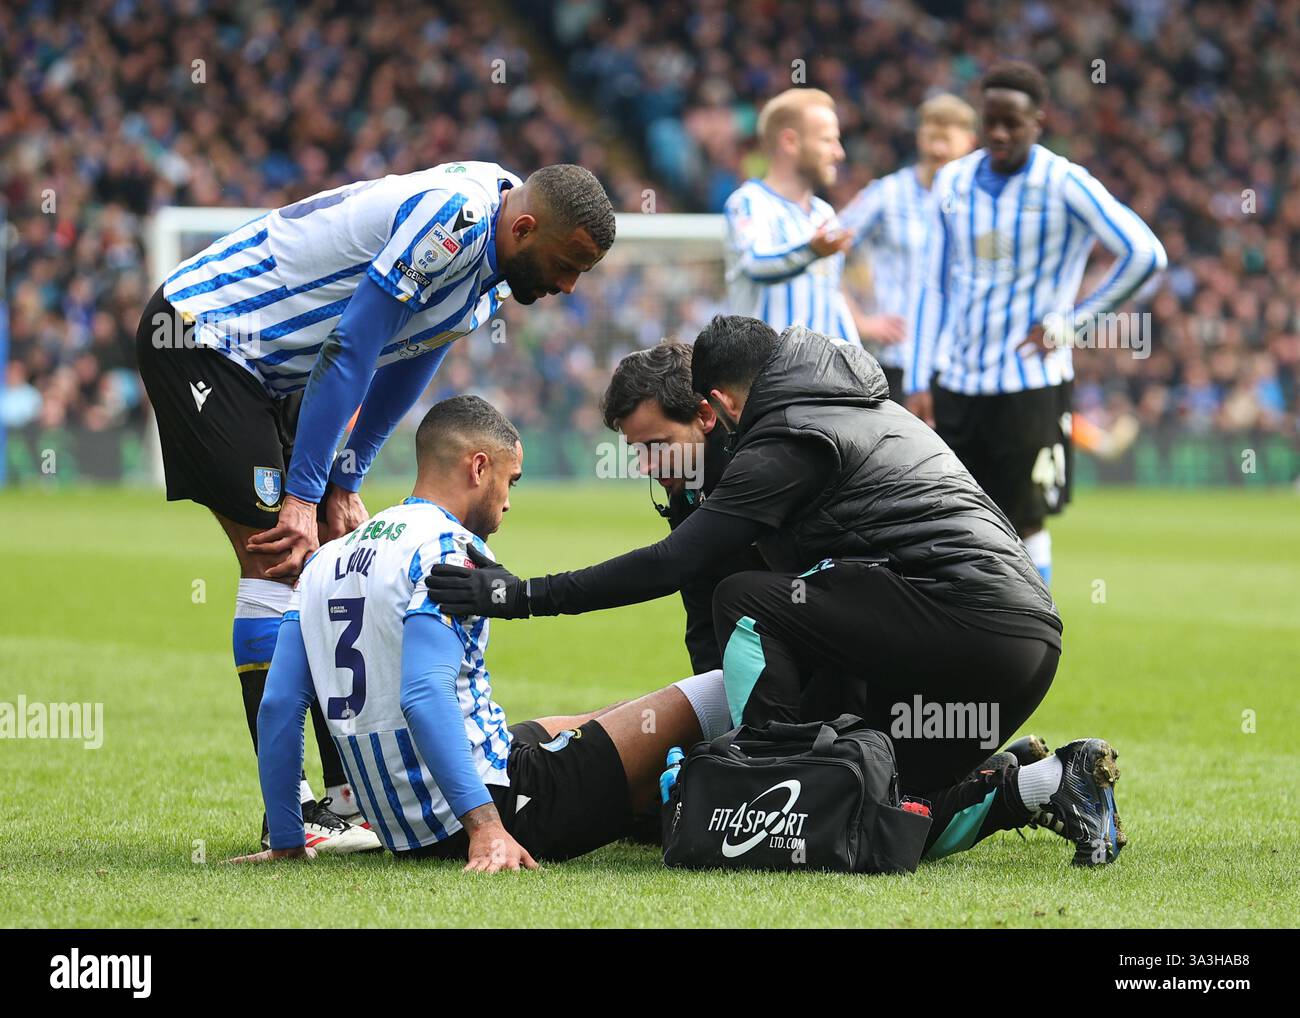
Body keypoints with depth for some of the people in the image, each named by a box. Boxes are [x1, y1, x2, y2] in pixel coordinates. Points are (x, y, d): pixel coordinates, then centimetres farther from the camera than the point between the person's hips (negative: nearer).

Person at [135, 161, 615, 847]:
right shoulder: (451, 218, -26)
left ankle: (352, 790, 8)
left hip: (270, 371, 10)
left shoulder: (495, 272, 5)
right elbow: (350, 352, -25)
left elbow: (403, 368, 16)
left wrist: (345, 481, 13)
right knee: (279, 559, -13)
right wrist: (303, 495, -21)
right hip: (196, 336, -10)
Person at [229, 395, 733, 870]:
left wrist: (286, 843, 15)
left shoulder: (327, 560, 11)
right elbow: (425, 694, -26)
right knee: (717, 693, -4)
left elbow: (278, 706, 8)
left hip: (407, 833, 9)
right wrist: (484, 825, -31)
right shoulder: (450, 548, -12)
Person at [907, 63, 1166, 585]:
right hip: (955, 383, 5)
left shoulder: (1064, 185, -8)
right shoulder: (954, 182, 7)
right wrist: (919, 382, 5)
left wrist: (1070, 323, -12)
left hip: (1030, 386, -5)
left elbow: (1145, 254, -15)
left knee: (1024, 525, -1)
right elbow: (935, 287, 12)